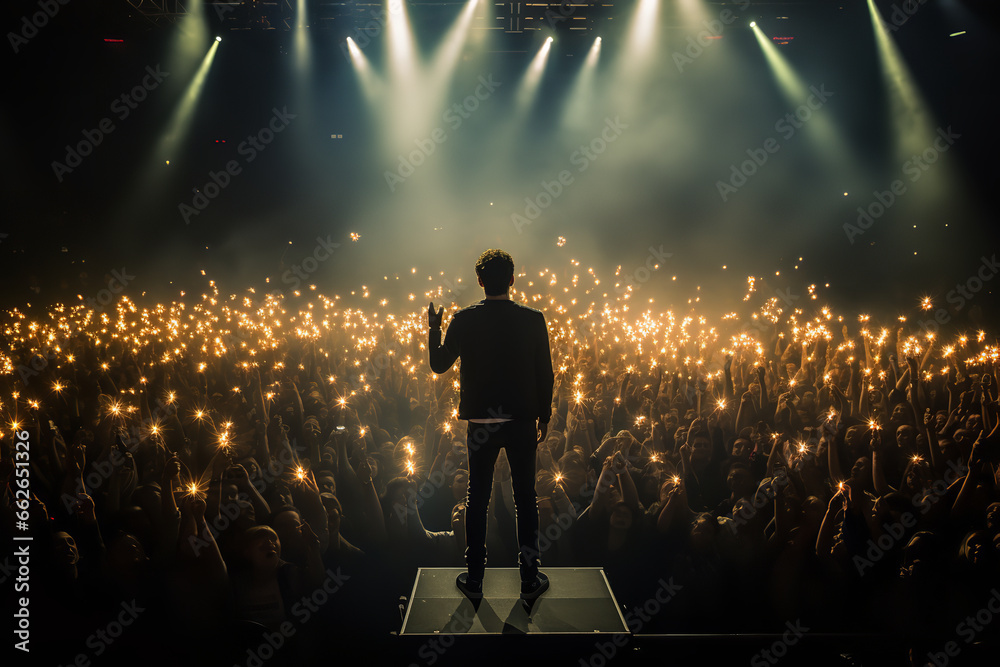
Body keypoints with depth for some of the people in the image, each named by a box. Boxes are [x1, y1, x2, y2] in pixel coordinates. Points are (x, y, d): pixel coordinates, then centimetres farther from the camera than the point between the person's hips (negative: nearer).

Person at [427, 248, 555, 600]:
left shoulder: (463, 320, -7)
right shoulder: (533, 319, -6)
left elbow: (439, 364, 3)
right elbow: (545, 374, -2)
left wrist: (433, 329, 20)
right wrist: (544, 417, 10)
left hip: (481, 424, 0)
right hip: (522, 422, 0)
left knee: (477, 498, 11)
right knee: (525, 498, 10)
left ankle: (474, 578, 18)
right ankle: (529, 578, 16)